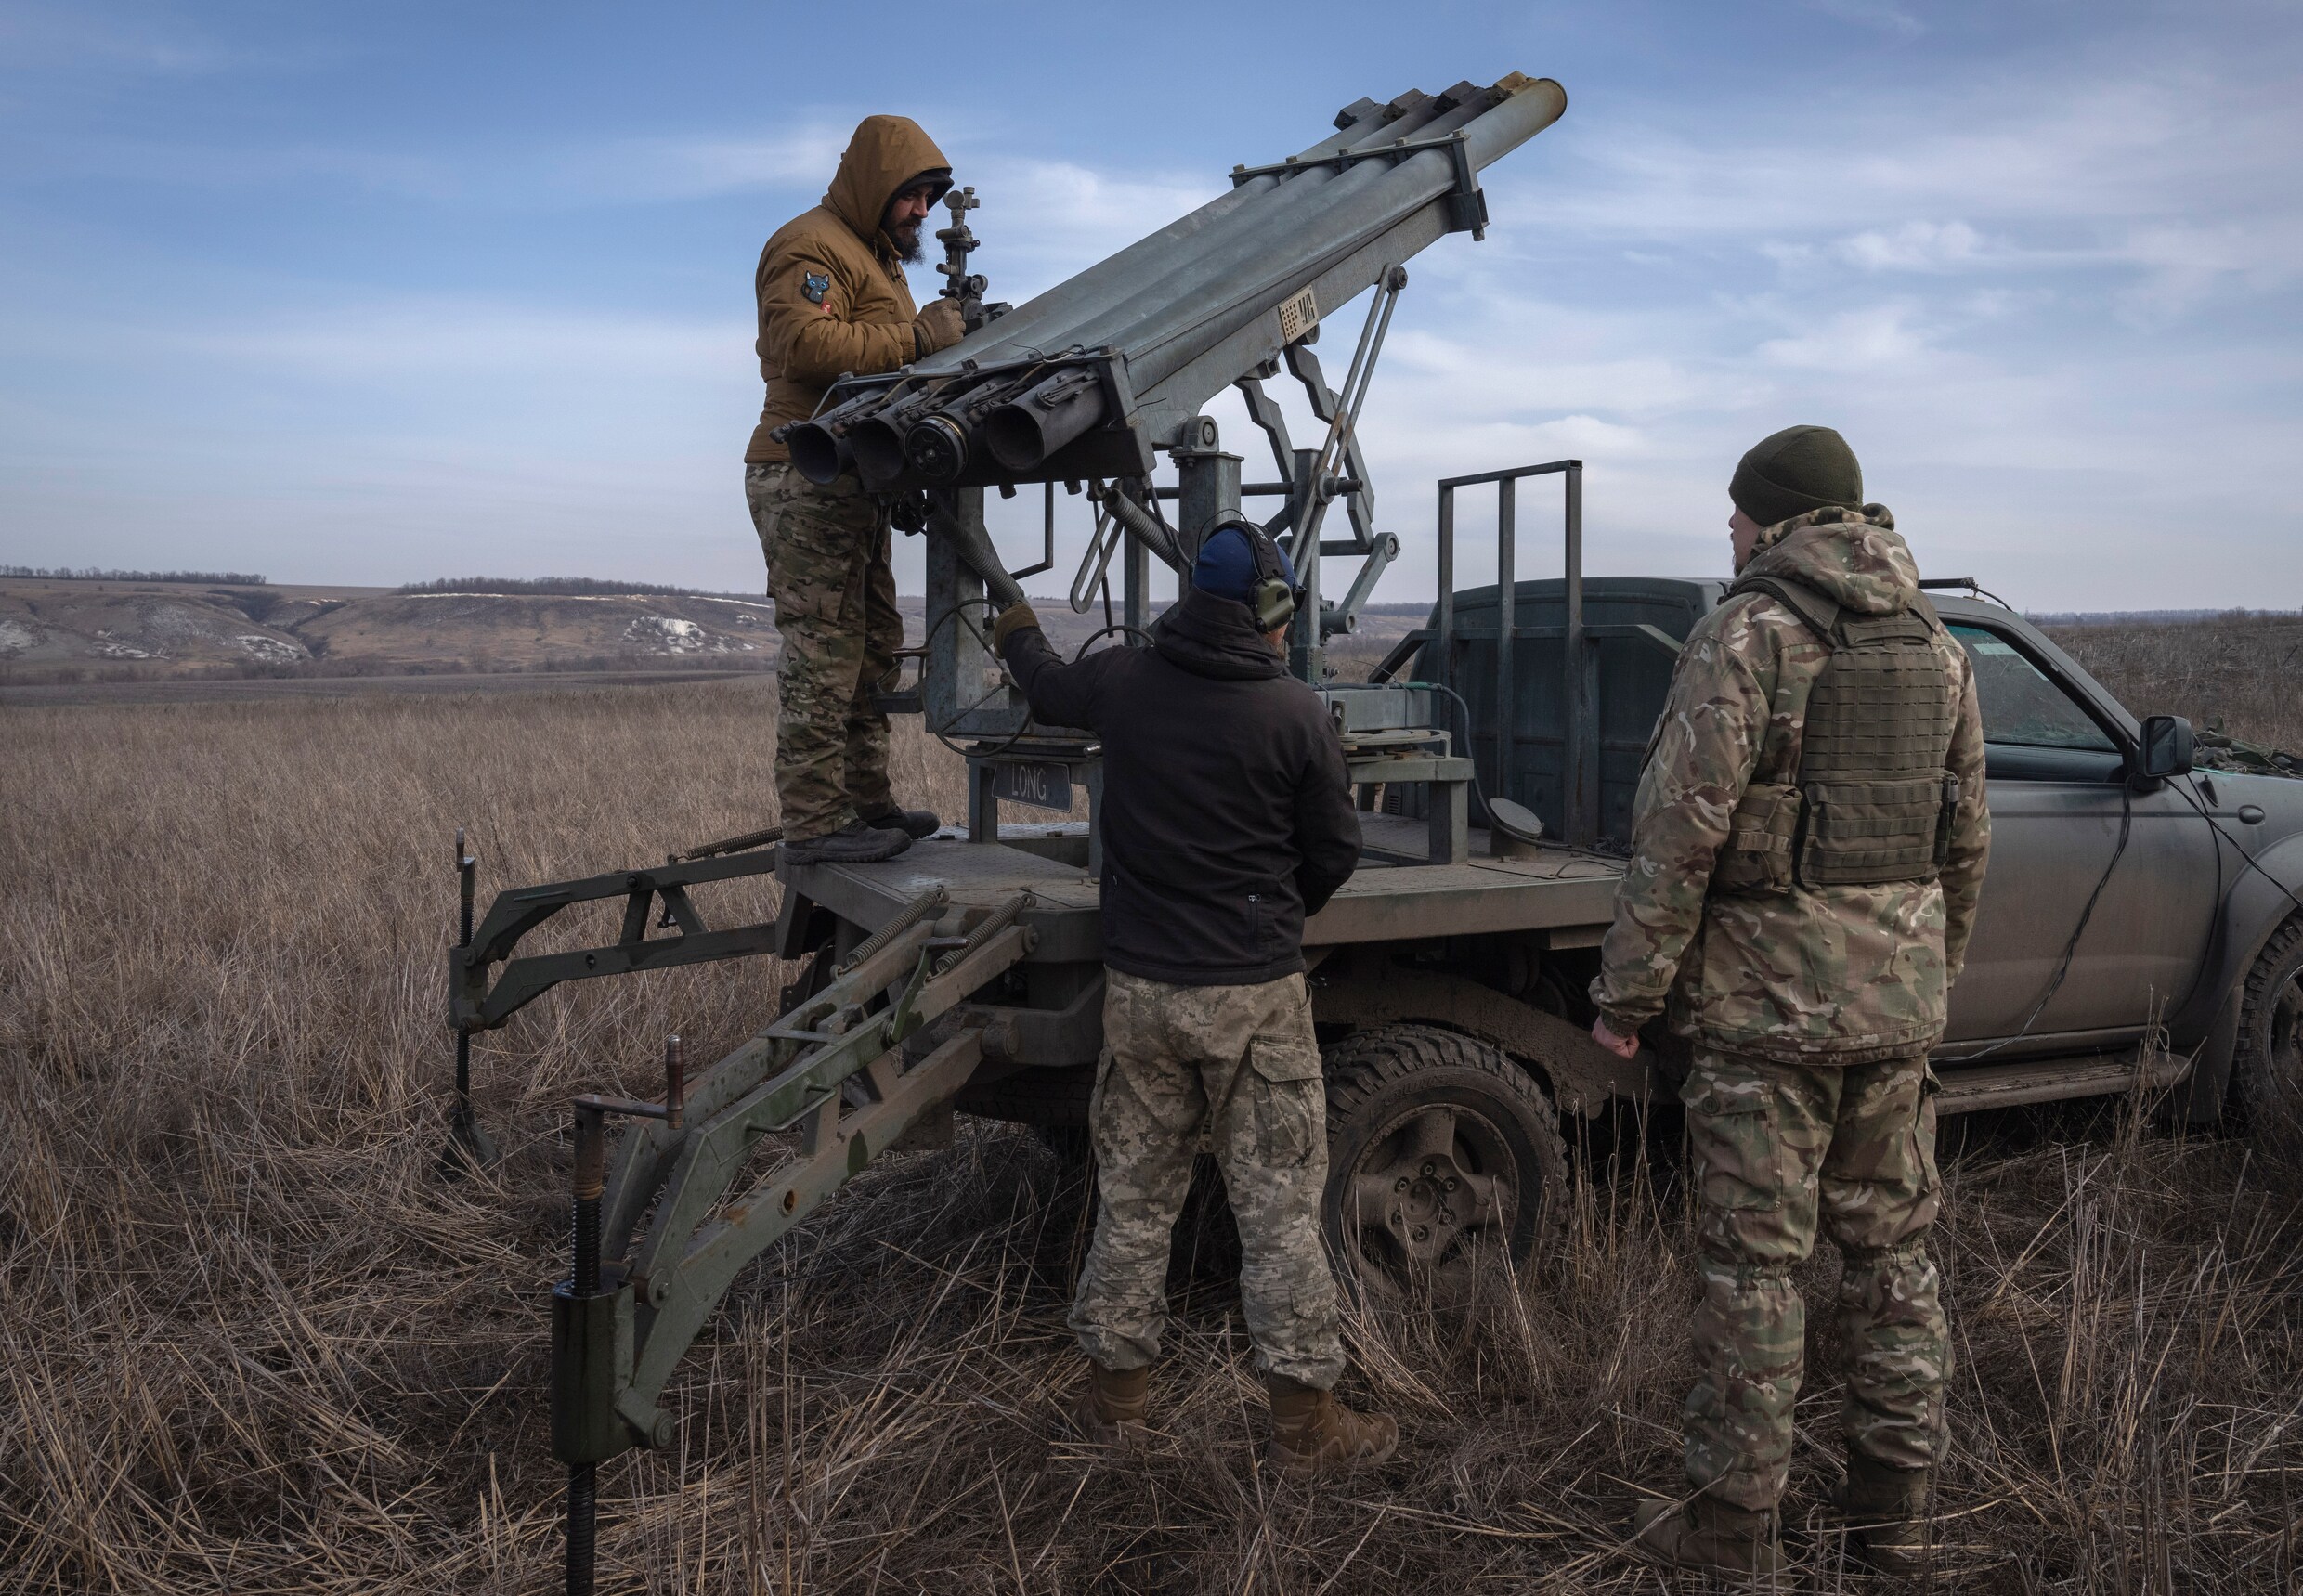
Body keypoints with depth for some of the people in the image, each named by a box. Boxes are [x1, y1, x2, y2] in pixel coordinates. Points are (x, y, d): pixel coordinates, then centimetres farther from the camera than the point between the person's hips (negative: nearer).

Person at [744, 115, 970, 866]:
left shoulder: (878, 255, 27)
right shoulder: (811, 246, -8)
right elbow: (805, 346, -24)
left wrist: (945, 331, 6)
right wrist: (916, 338, -23)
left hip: (854, 486, 11)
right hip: (807, 476, -11)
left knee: (872, 649, 13)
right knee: (822, 651, -11)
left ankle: (867, 802, 21)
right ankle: (813, 823, -9)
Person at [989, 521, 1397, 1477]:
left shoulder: (1123, 685, -2)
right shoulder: (1295, 715, -11)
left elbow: (1046, 686, 21)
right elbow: (1334, 855, -1)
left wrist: (1017, 632, 44)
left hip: (1138, 988, 4)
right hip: (1255, 994, -3)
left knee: (1134, 1196, 16)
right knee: (1279, 1208, 6)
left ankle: (1112, 1396, 27)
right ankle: (1305, 1422, 14)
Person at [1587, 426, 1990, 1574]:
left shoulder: (1748, 633, -12)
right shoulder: (1935, 648, 11)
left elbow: (1680, 830, -16)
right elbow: (1966, 840, 16)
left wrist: (1627, 990, -10)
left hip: (1769, 997, -7)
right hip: (1899, 997, 7)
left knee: (1753, 1260, 2)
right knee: (1893, 1248, 16)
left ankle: (1733, 1523, 13)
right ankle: (1895, 1510, 27)